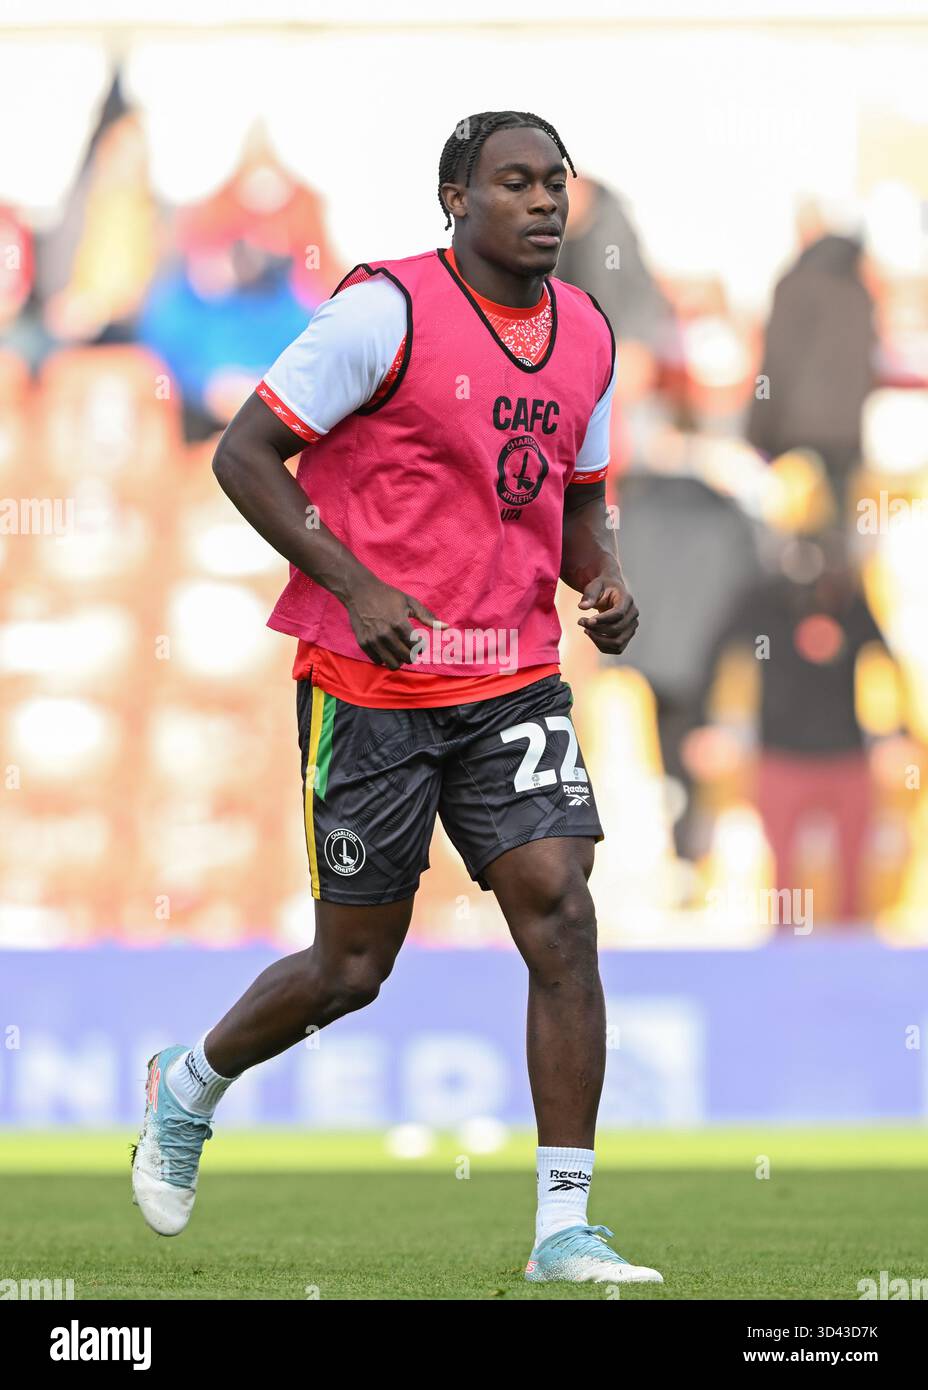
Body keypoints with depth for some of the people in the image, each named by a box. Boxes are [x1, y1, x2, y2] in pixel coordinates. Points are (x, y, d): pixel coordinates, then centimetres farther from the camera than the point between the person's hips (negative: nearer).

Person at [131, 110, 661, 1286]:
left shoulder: (586, 336, 8)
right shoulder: (390, 312, -12)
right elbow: (244, 452, -11)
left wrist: (603, 580, 1)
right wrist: (356, 585, -19)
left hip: (514, 682, 5)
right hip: (370, 685, -5)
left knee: (562, 919, -11)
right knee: (354, 968, 4)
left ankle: (564, 1230, -7)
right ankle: (189, 1085, 34)